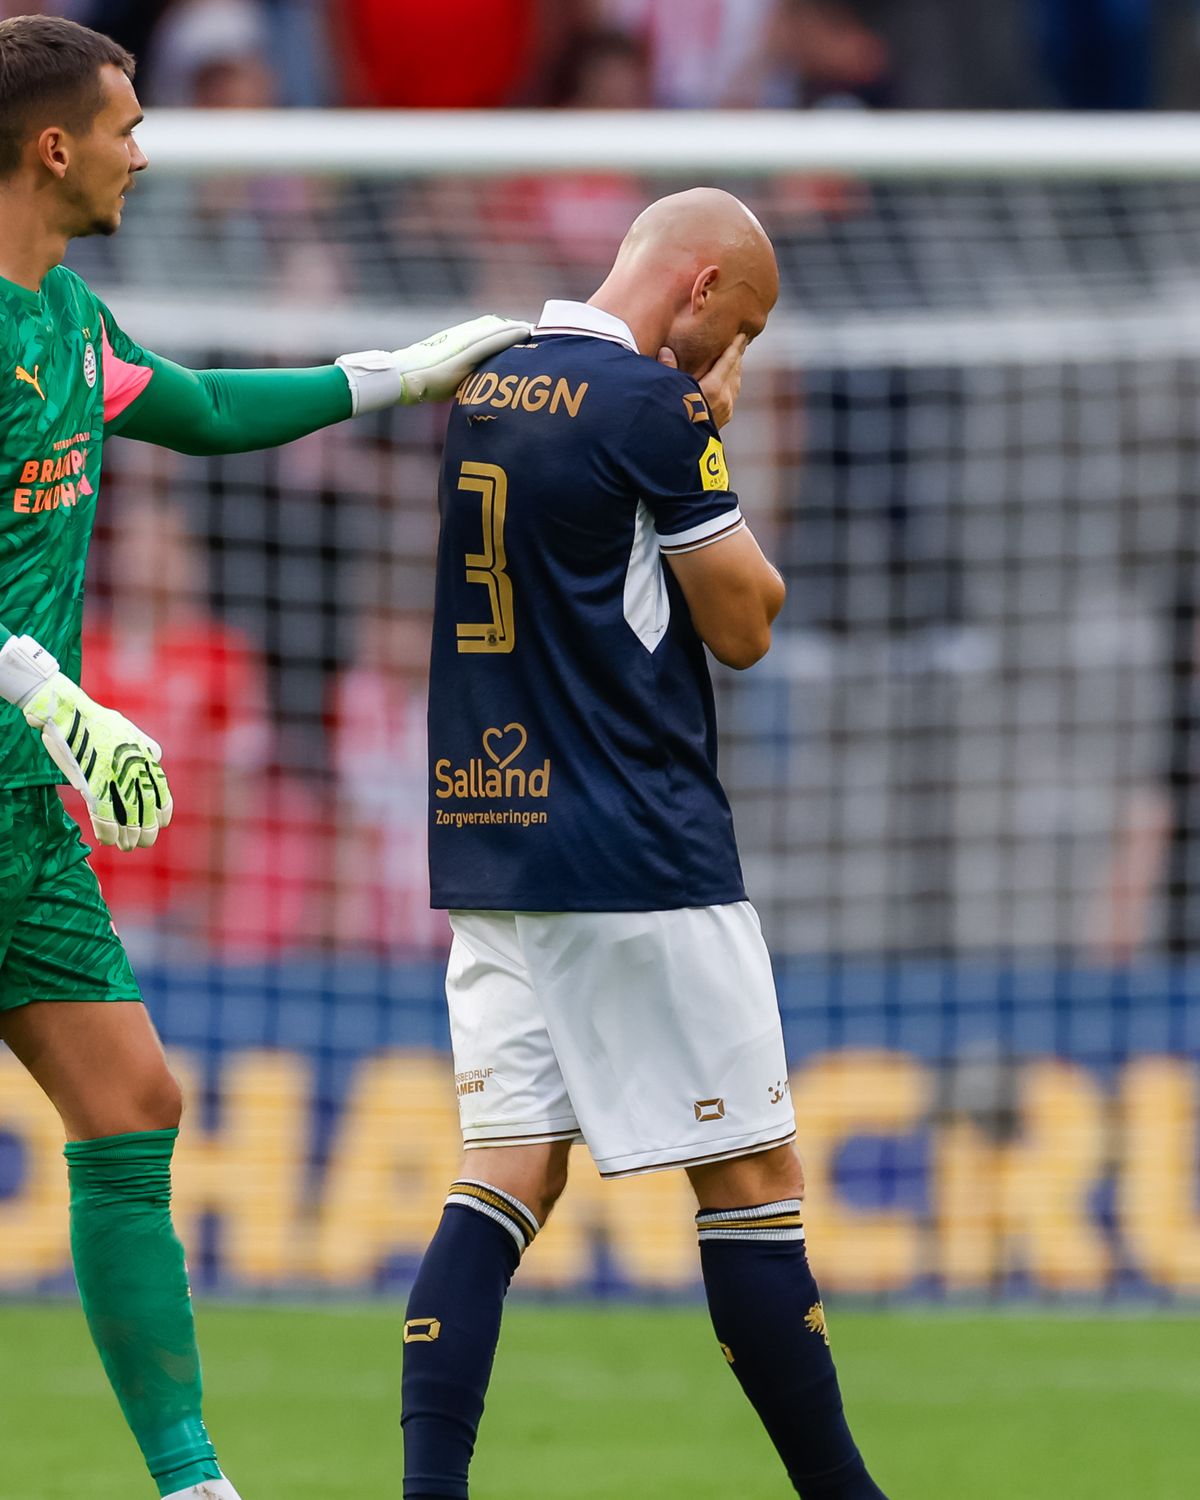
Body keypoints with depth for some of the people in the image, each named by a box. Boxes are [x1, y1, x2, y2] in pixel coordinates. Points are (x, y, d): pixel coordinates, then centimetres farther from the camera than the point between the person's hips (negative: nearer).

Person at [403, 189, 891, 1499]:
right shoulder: (653, 405, -11)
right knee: (751, 1179, 2)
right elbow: (743, 622, -5)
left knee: (506, 1178, 2)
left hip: (483, 842, 7)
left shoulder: (482, 393, 13)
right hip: (641, 865, -7)